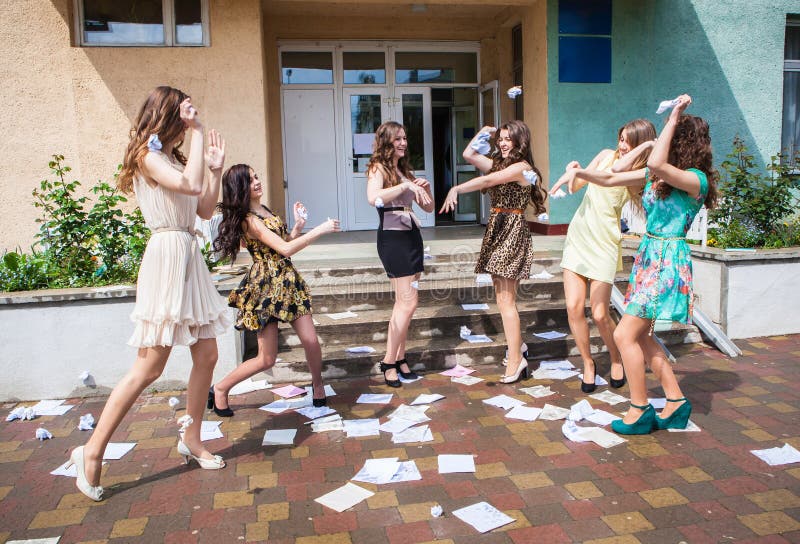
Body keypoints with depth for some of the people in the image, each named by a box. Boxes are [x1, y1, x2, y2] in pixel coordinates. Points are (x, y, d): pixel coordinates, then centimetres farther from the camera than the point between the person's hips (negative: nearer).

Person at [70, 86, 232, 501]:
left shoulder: (173, 158, 18)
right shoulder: (149, 155, -7)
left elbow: (205, 210, 17)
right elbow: (190, 185, -25)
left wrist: (216, 169, 8)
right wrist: (196, 132, -15)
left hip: (189, 258, 9)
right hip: (167, 256, -9)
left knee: (206, 356, 10)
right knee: (149, 367, -8)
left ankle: (192, 439, 25)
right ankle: (92, 452, 5)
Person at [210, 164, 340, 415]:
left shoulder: (266, 211, 12)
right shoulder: (248, 219, -14)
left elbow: (286, 243, 16)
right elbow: (285, 249, -21)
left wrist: (298, 226, 1)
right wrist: (320, 230, -18)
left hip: (288, 280, 7)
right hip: (266, 286, -7)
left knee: (311, 342, 0)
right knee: (267, 359, 1)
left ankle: (318, 385, 25)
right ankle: (219, 389, 20)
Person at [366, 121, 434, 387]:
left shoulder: (406, 170, 16)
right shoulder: (378, 168, -5)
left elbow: (429, 208, 18)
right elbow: (374, 198, -28)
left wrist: (426, 189, -1)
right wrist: (406, 187, -29)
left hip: (412, 236, 7)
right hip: (393, 238, -7)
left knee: (403, 303, 9)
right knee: (408, 302, -10)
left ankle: (399, 358, 17)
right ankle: (389, 361, 1)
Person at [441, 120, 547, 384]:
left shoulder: (521, 166, -9)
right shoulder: (499, 164, 16)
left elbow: (486, 181, -21)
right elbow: (468, 154, 15)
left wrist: (456, 189, -27)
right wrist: (485, 132, 12)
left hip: (512, 230, -9)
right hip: (497, 229, 9)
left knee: (505, 300, -9)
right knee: (504, 297, 12)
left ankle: (515, 360, -3)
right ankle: (517, 345, 25)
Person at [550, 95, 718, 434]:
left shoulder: (696, 179, -15)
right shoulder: (657, 174, 9)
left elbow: (656, 165, -34)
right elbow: (610, 180, 13)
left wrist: (674, 118, -24)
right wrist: (580, 172, -3)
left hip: (667, 261, -9)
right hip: (648, 255, 9)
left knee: (625, 335, -7)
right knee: (641, 336, 12)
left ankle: (640, 412, 7)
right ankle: (676, 402, 24)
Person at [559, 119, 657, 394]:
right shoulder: (607, 155, 7)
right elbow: (576, 185, 9)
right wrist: (574, 170, -9)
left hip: (604, 245, -4)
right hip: (577, 237, 4)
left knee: (599, 315, -5)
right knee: (574, 307, -2)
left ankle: (616, 359, 24)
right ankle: (588, 363, 17)